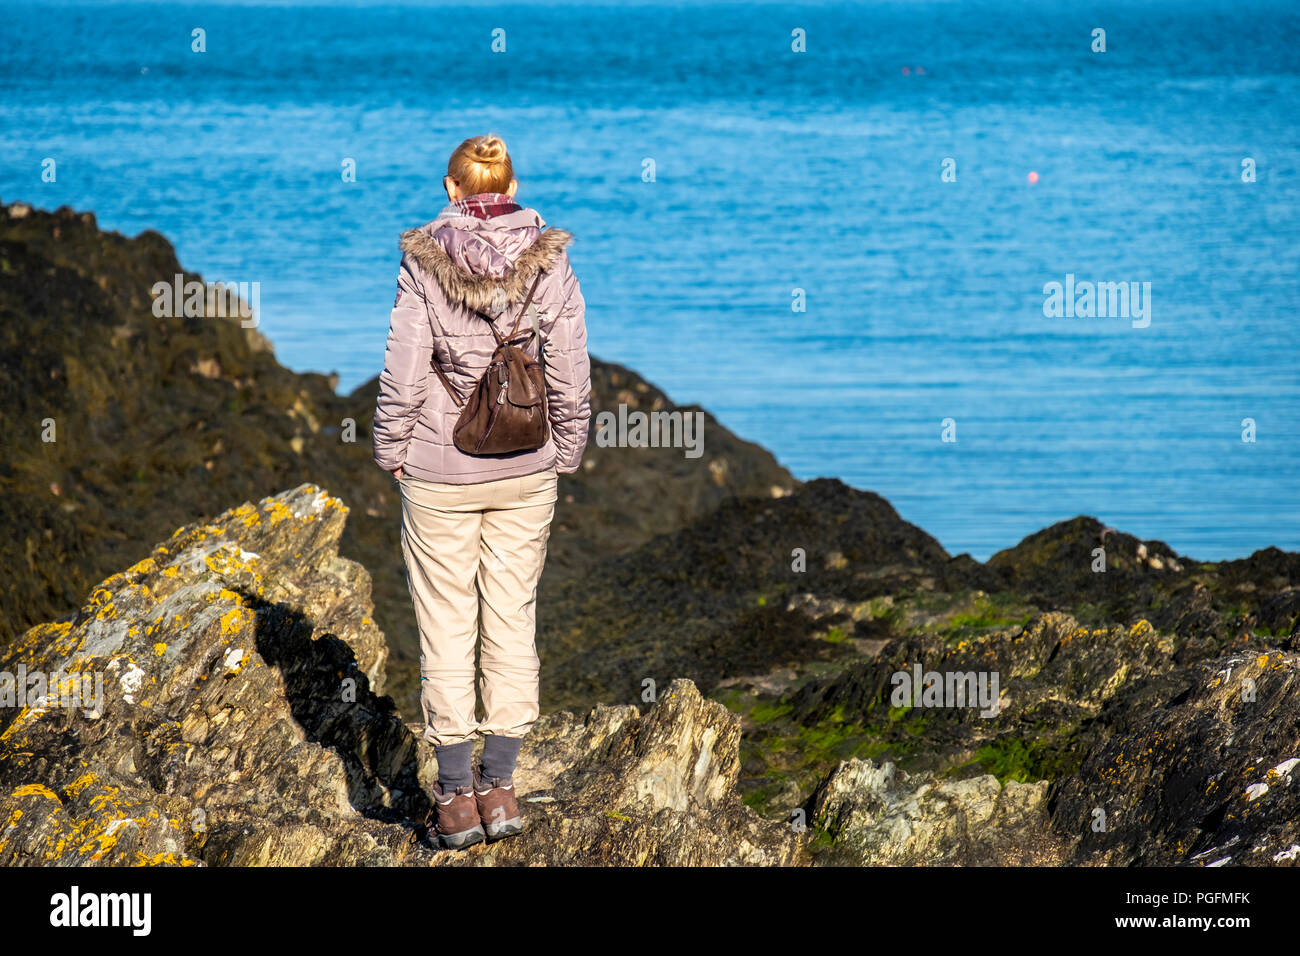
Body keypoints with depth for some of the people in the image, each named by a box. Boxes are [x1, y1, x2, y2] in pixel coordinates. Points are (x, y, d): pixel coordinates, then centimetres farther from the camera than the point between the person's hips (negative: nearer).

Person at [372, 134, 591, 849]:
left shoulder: (424, 263, -10)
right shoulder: (550, 262, -4)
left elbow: (403, 375, -9)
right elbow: (571, 377, -3)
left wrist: (391, 453, 4)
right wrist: (565, 455, 10)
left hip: (440, 473, -2)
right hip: (525, 472, 2)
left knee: (446, 630, 6)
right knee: (512, 622, 11)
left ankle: (457, 795, 9)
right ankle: (500, 786, 13)